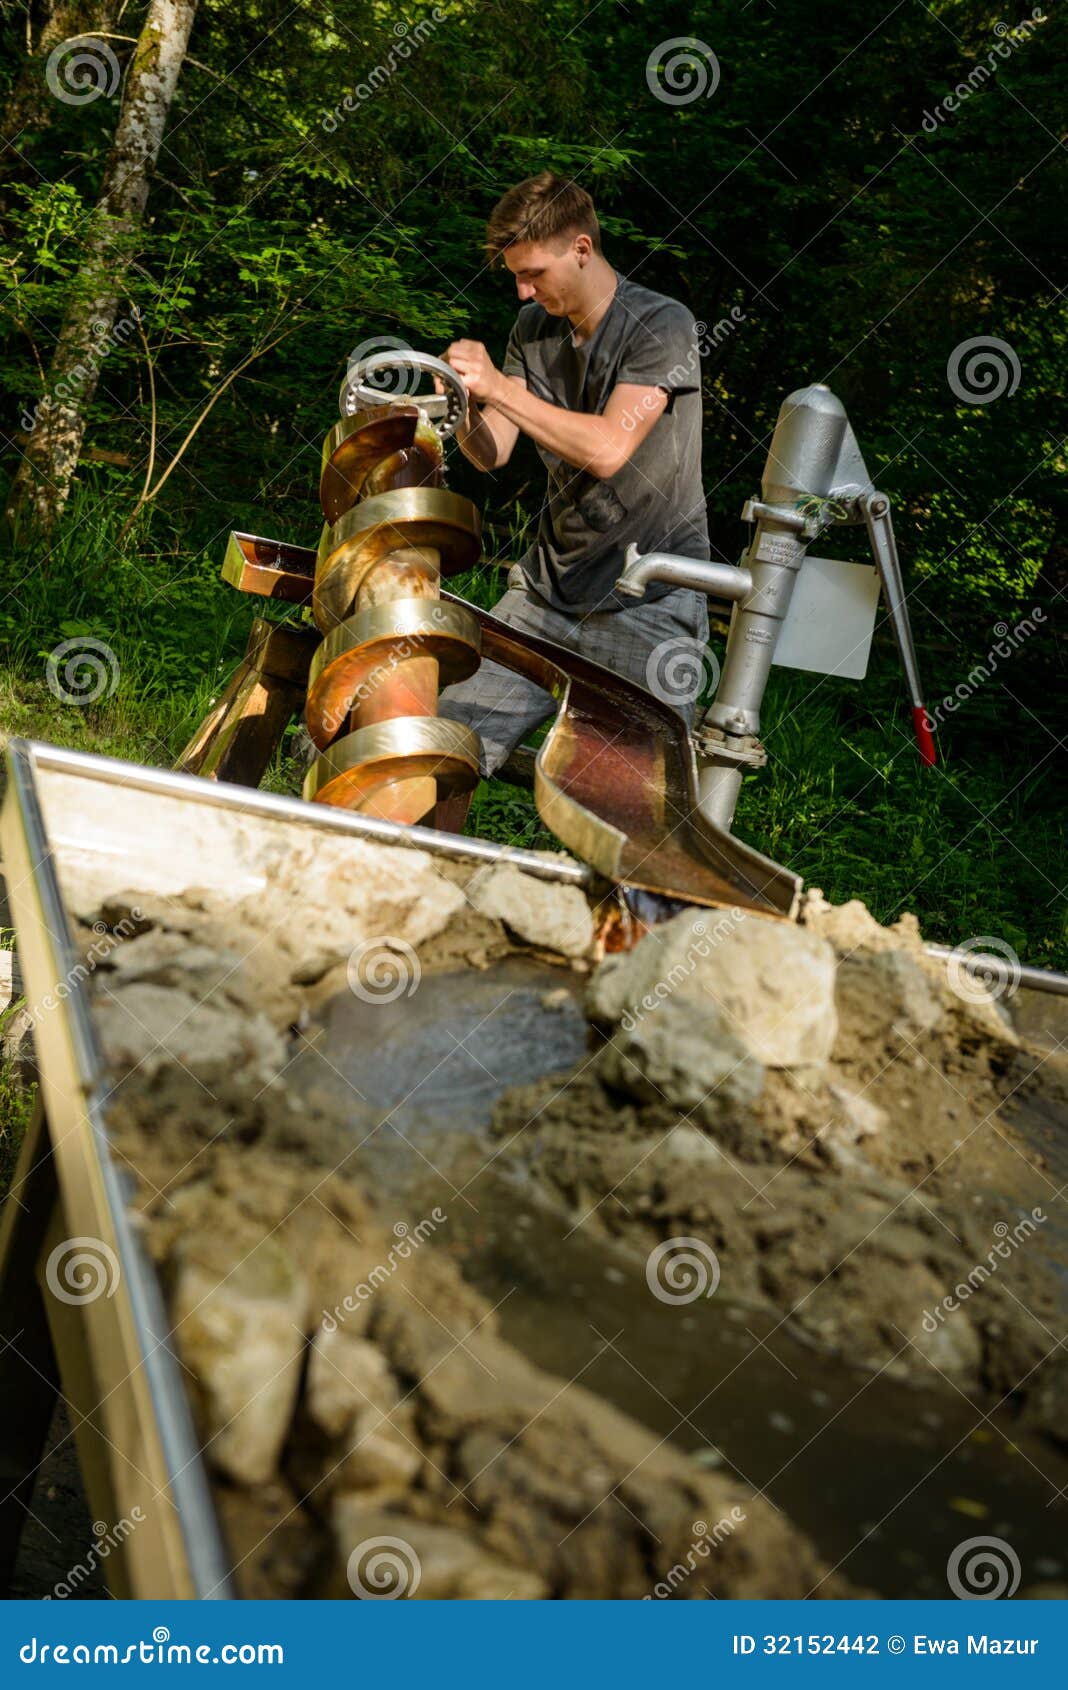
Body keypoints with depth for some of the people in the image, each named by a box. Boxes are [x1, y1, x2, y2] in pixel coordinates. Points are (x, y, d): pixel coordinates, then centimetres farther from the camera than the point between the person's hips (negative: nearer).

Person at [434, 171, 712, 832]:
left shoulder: (663, 325, -12)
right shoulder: (535, 326, 9)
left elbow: (608, 449, -24)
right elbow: (493, 454, 7)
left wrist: (498, 387, -25)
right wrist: (460, 409, -15)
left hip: (647, 605, -6)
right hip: (546, 588, 6)